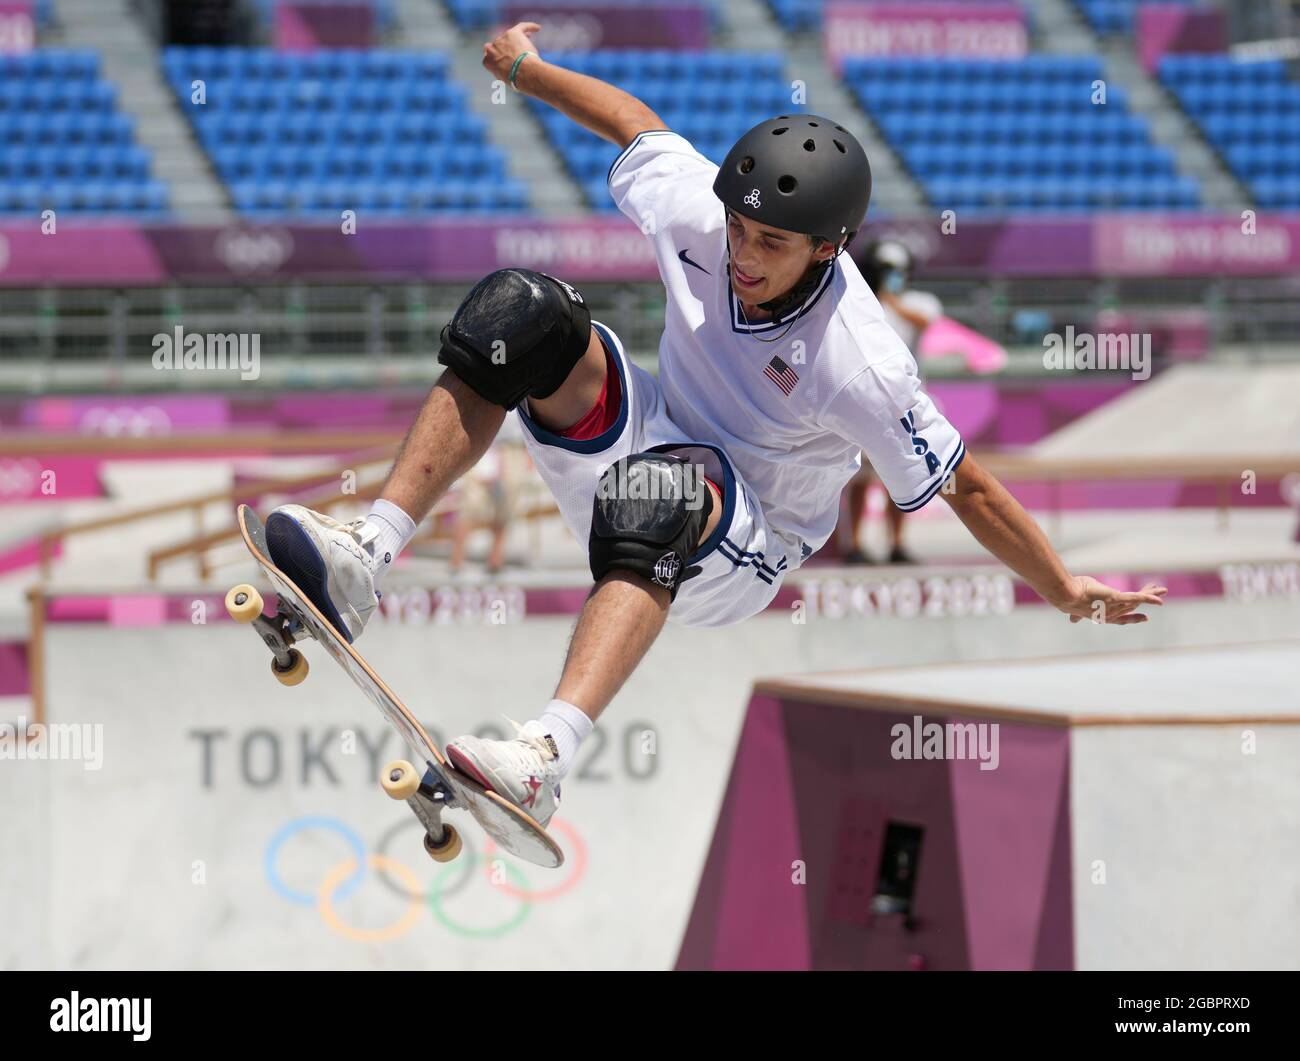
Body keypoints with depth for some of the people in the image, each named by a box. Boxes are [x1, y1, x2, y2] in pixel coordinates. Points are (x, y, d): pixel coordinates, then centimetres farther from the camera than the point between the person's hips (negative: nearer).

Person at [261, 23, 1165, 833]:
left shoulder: (860, 365, -28)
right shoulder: (697, 214, -15)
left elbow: (964, 486, -18)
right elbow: (637, 122, 6)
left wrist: (1069, 592, -11)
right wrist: (529, 67, 18)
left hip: (745, 556, -6)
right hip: (651, 449, 6)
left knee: (659, 492, -43)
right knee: (528, 320, -21)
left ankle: (548, 752, -61)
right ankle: (369, 554, -33)